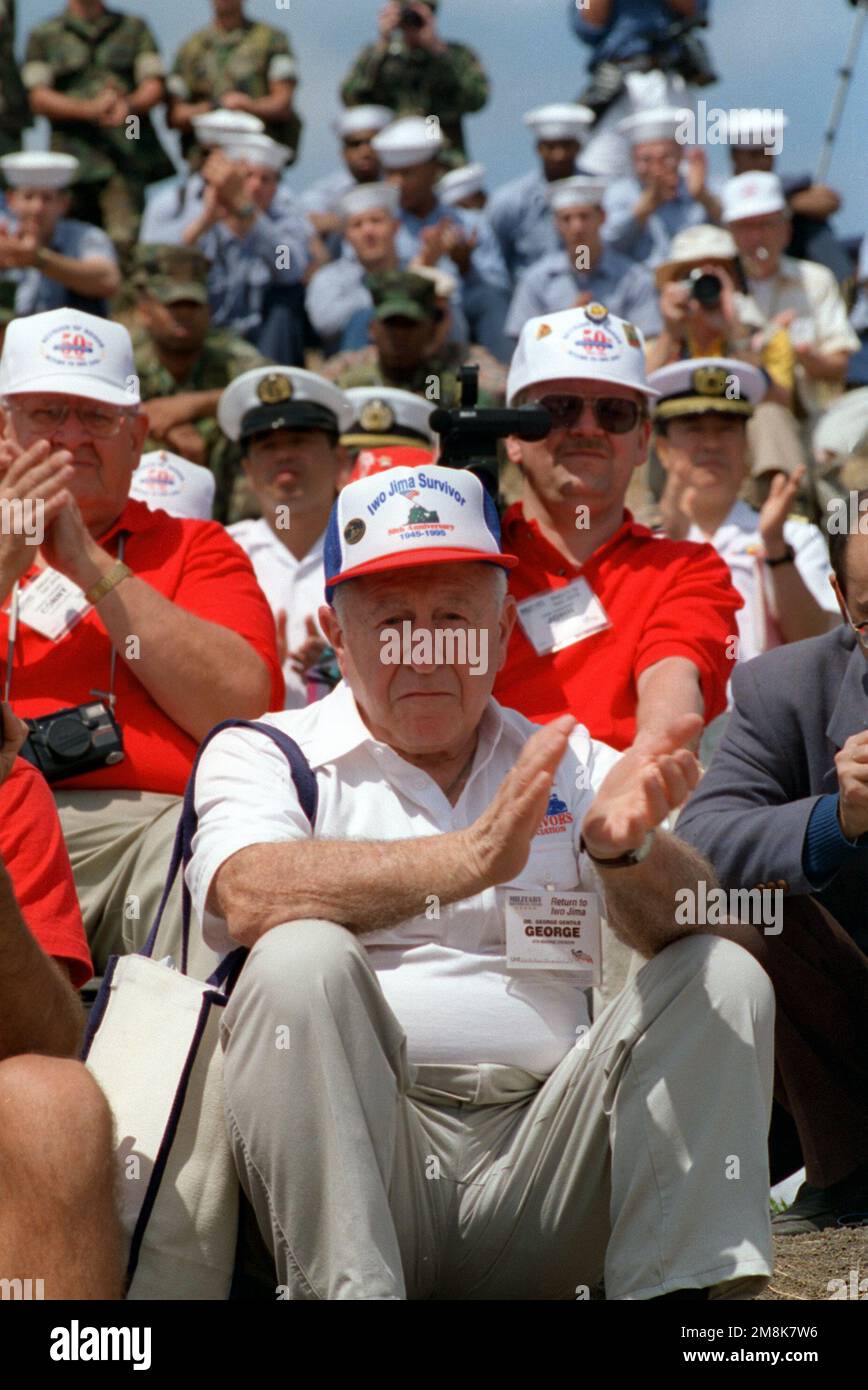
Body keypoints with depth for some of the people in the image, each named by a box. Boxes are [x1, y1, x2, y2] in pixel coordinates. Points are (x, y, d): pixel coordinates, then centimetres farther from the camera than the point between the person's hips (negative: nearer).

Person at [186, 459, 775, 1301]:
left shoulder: (571, 767, 20)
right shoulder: (262, 757, 10)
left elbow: (683, 927, 3)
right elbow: (250, 899, -14)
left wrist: (625, 847, -21)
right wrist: (472, 855, -26)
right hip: (351, 1156, -3)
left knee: (723, 978, -12)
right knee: (301, 958, -28)